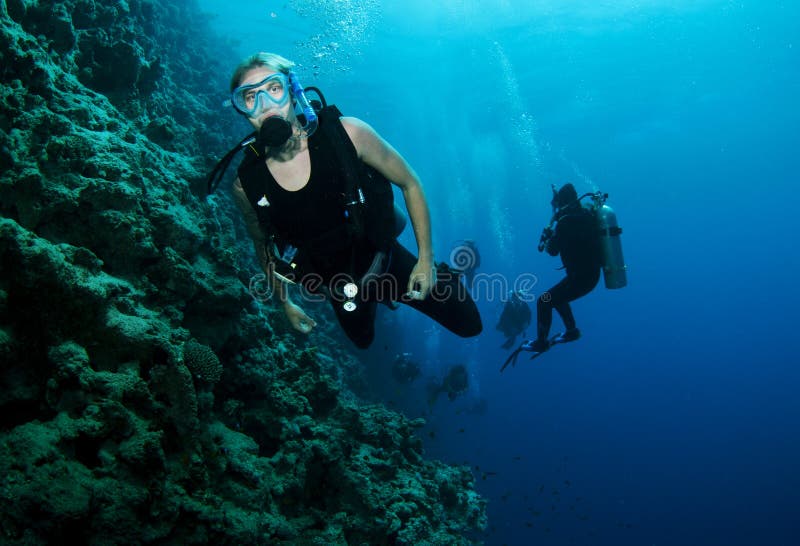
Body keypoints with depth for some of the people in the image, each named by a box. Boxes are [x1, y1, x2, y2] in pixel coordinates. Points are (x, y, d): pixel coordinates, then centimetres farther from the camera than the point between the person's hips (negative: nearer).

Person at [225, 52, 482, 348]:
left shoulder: (346, 133, -27)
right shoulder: (246, 184, -20)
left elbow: (410, 184, -13)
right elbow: (264, 246, 1)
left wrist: (426, 258, -13)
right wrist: (286, 303, 10)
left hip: (385, 261, -2)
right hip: (339, 284, 2)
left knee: (468, 324, 11)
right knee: (362, 340, 31)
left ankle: (438, 270, 39)